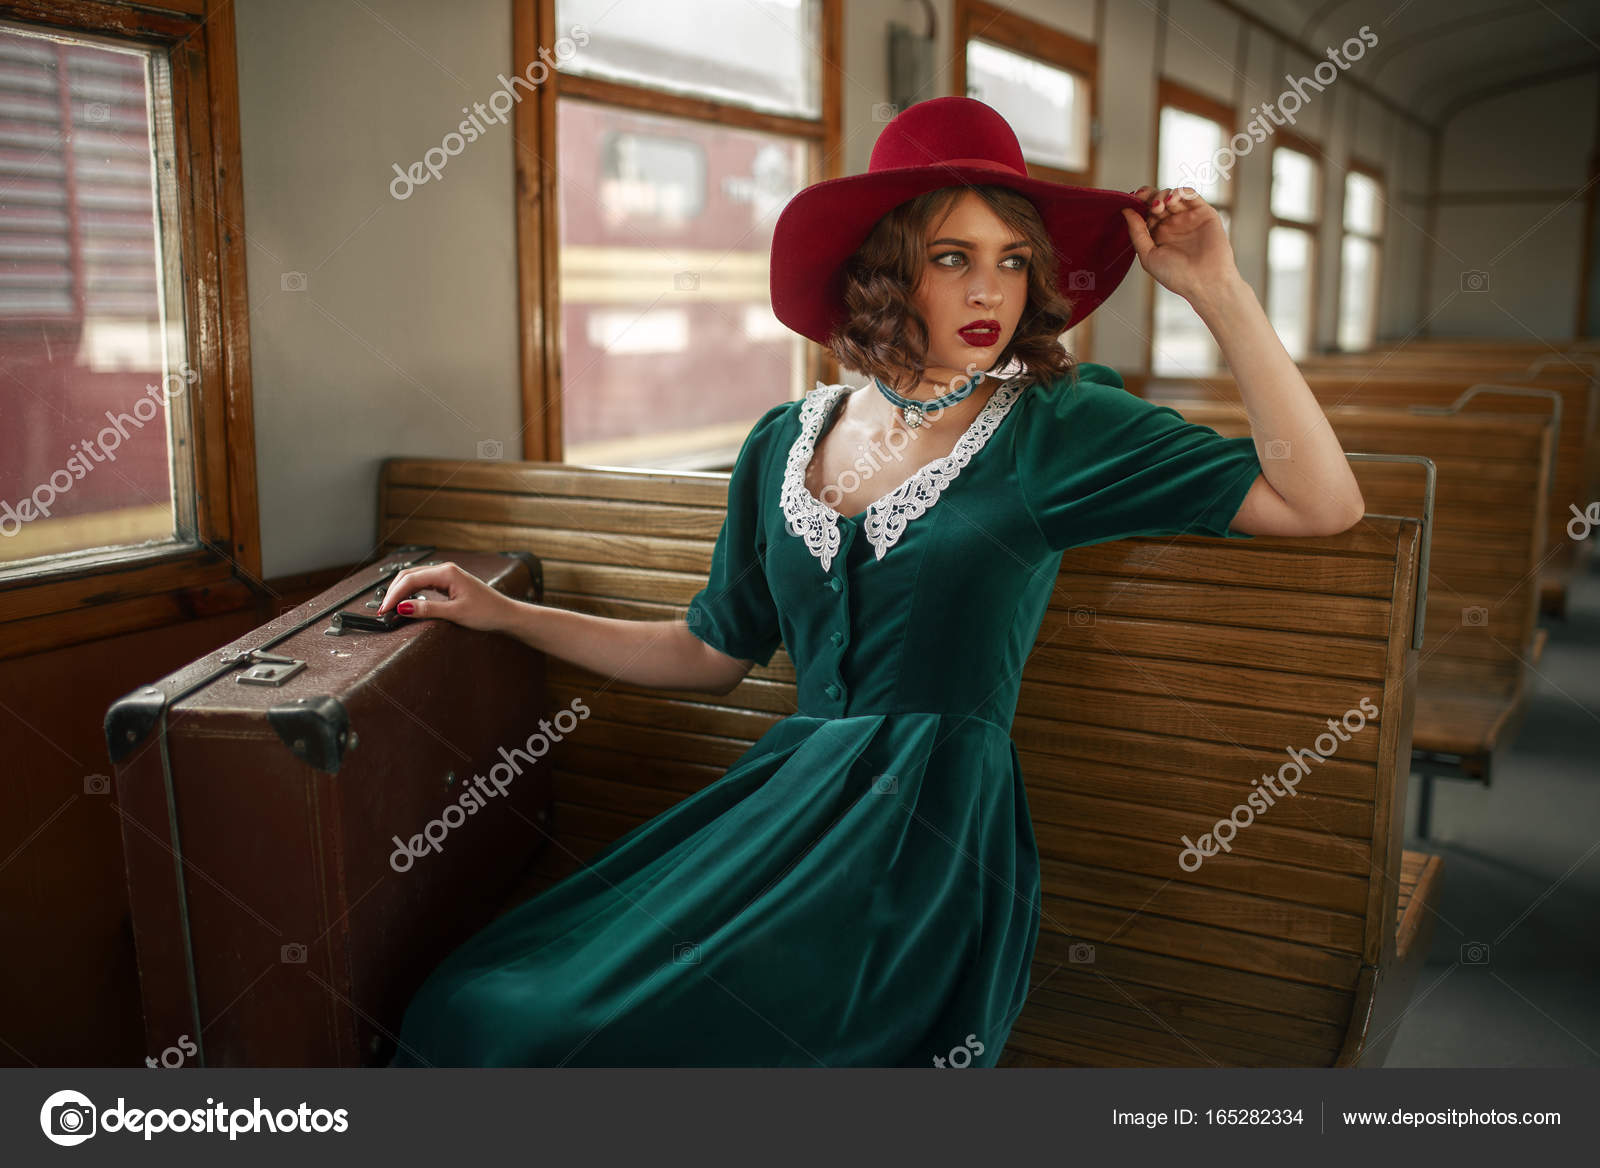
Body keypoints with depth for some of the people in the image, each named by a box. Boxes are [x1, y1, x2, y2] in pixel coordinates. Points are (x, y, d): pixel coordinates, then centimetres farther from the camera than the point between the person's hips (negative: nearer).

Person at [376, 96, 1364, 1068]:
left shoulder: (1059, 428, 0)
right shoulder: (788, 442, 11)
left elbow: (1324, 503, -7)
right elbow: (713, 652, 19)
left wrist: (1217, 290, -9)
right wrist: (505, 612, 15)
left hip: (935, 840, -4)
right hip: (790, 799, 5)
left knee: (576, 1028, -19)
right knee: (473, 1009, -10)